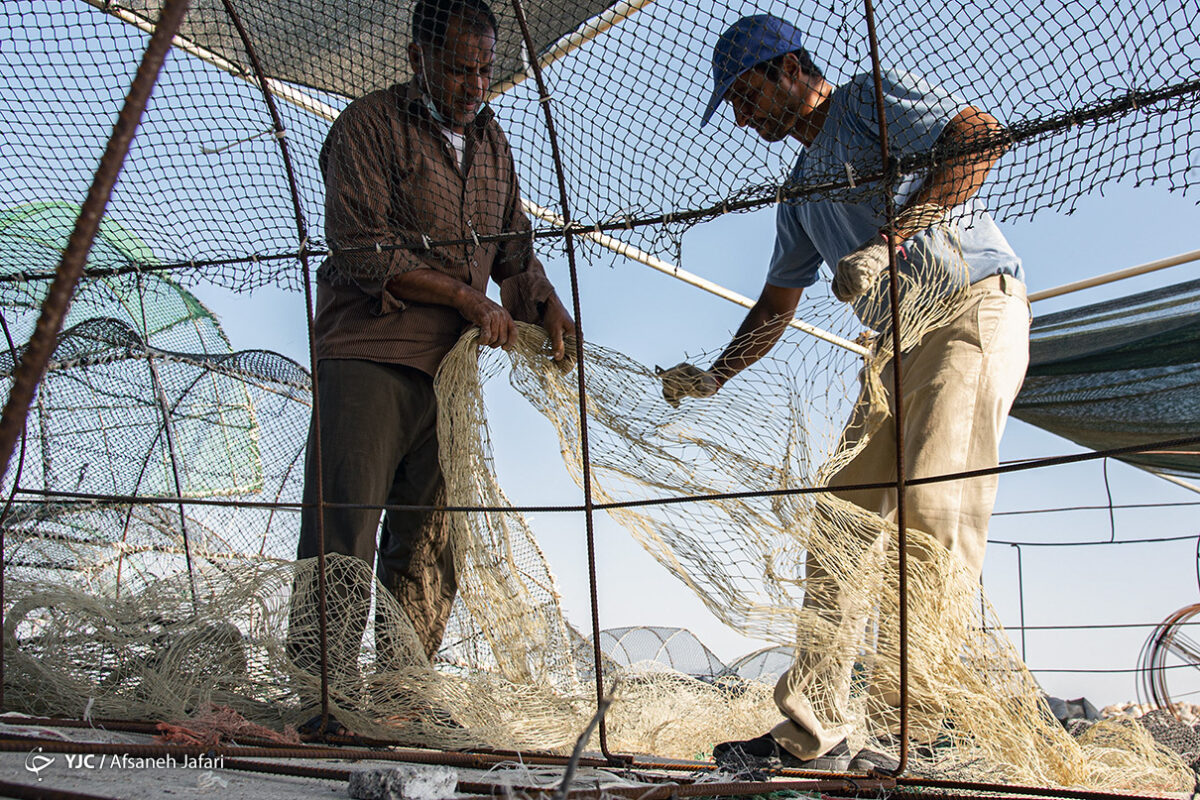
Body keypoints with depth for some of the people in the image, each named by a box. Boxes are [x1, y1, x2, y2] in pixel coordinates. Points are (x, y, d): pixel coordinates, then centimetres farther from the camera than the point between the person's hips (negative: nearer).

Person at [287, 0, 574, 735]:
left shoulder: (491, 142, 19)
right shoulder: (371, 125, -1)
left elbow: (514, 250, 22)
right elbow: (362, 249, -11)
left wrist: (546, 306, 2)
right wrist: (467, 297, -12)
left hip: (453, 369, 6)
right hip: (369, 360, -6)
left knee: (430, 539, 6)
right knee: (343, 530, -9)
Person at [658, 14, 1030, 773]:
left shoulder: (874, 97, 3)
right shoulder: (804, 189, 25)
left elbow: (984, 136, -14)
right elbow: (777, 306, 29)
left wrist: (886, 241, -21)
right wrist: (714, 378, 18)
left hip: (974, 305, -8)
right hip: (899, 341, 8)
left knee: (934, 507, -21)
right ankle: (813, 732, 4)